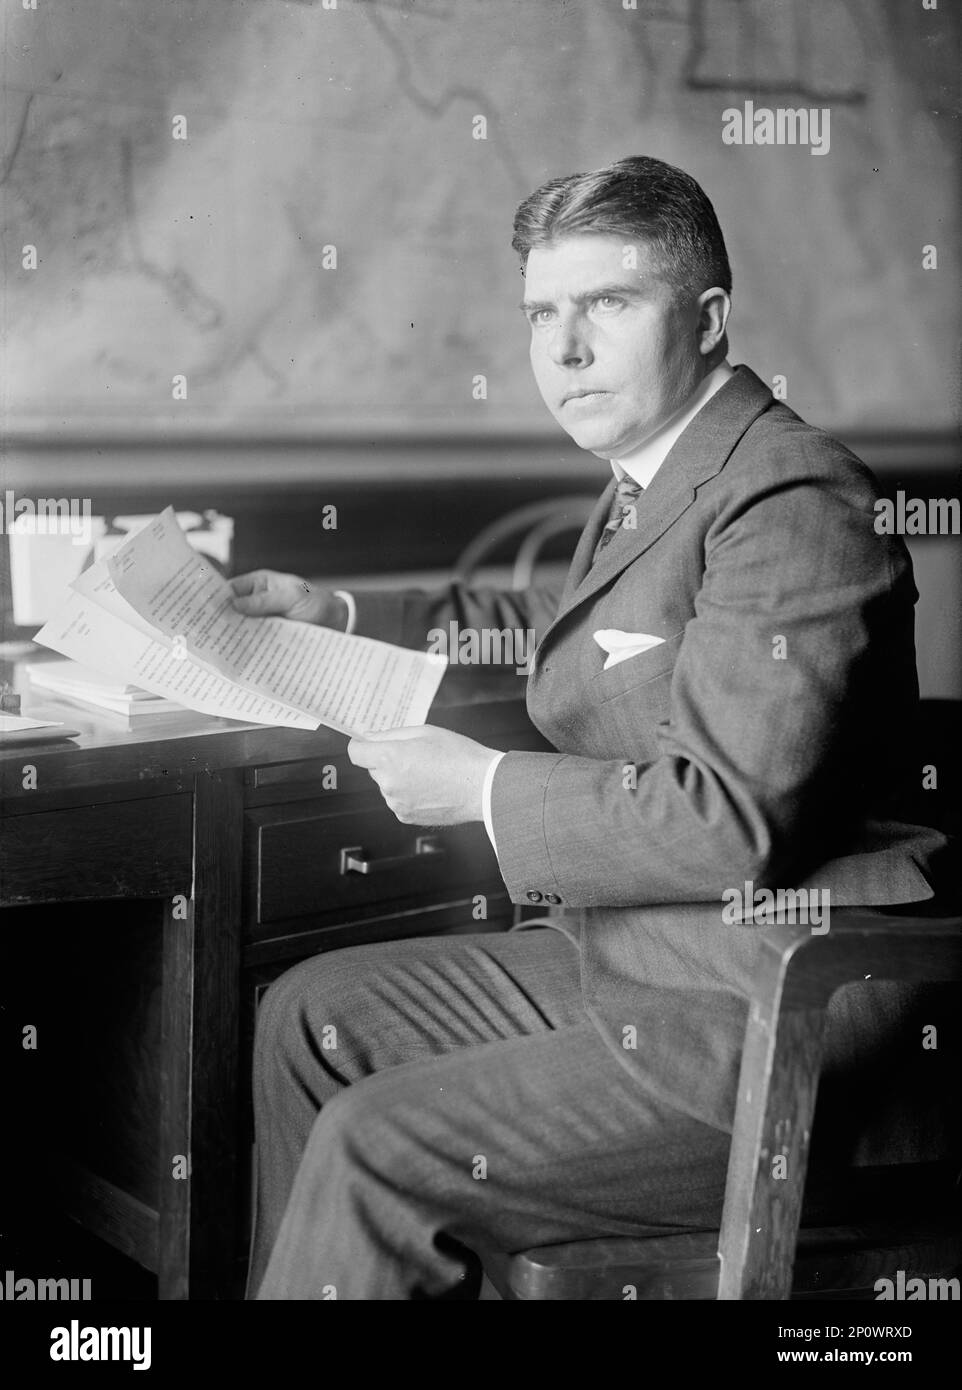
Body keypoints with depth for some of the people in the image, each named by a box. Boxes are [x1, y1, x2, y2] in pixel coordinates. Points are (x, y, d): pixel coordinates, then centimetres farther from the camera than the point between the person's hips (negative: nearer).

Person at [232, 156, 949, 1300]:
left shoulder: (790, 501, -19)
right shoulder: (653, 484, 12)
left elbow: (735, 822, -27)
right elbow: (554, 626, 32)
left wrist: (483, 788, -17)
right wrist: (339, 615, 25)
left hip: (766, 1022, -10)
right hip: (627, 960, 10)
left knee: (378, 1146, -16)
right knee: (310, 1015, 11)